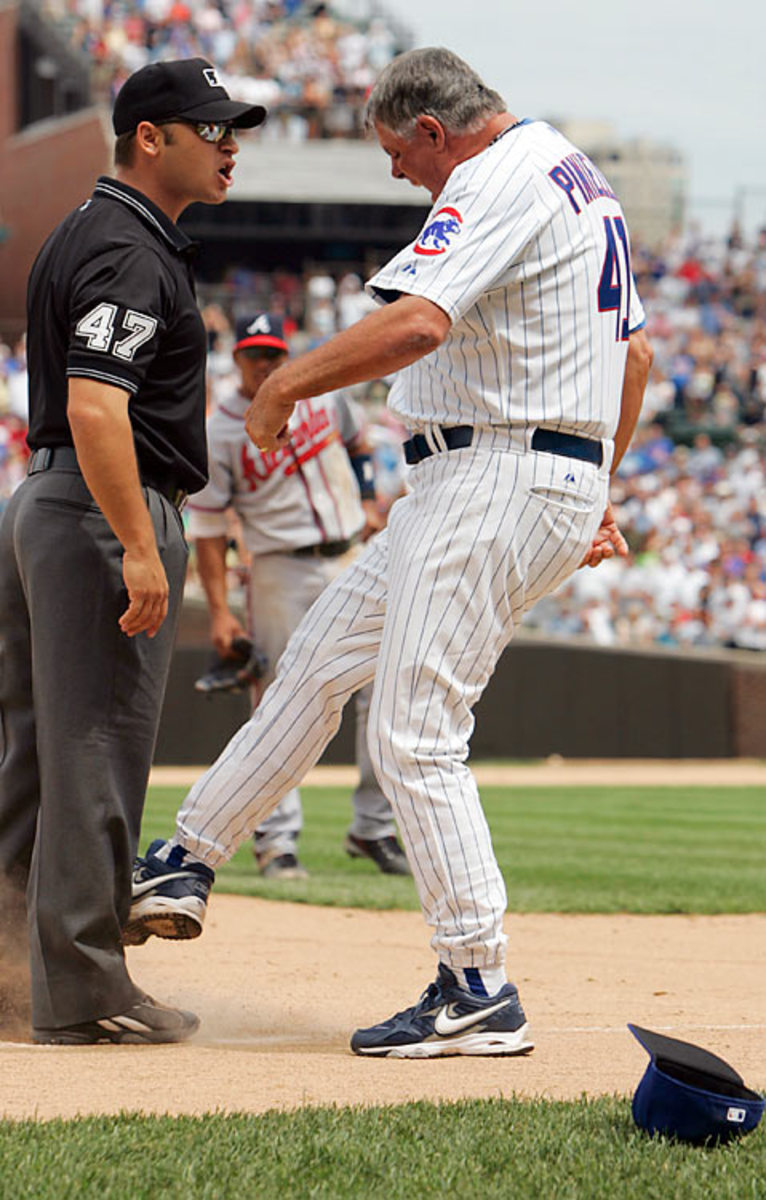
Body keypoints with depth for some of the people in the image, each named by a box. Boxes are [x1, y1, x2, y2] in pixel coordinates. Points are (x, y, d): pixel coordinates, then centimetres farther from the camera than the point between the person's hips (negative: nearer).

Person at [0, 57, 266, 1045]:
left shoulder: (80, 235, 17)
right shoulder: (131, 253, -16)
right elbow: (95, 409, -27)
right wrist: (140, 549, -28)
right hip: (107, 513, -11)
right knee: (97, 748, -6)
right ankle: (81, 991, -2)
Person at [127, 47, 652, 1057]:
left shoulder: (501, 181, -16)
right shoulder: (582, 180, 17)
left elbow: (418, 322, -30)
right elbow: (634, 352, 23)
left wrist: (284, 385, -20)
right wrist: (597, 497, 27)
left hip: (496, 475, -11)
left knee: (415, 734, -8)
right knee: (322, 657, 17)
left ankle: (480, 991, -6)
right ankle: (190, 861, 25)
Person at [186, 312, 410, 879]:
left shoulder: (322, 390, 6)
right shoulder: (220, 433, -7)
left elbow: (356, 443, 26)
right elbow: (207, 528, -6)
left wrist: (369, 501, 10)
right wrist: (220, 612, -13)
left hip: (354, 559, 4)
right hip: (283, 571, -4)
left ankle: (375, 828, 12)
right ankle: (277, 838, 0)